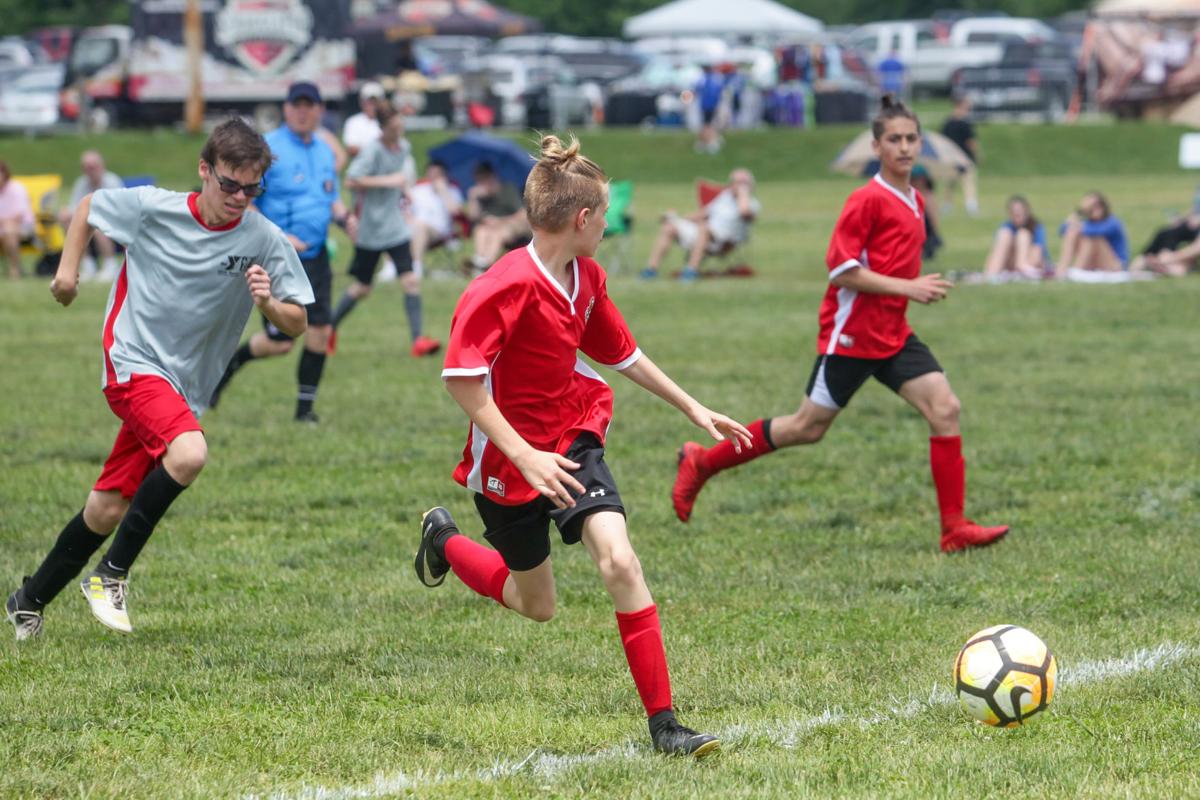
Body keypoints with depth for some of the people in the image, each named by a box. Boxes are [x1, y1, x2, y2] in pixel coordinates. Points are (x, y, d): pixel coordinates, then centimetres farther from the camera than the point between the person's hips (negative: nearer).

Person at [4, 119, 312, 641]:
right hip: (132, 362, -4)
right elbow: (89, 207, 13)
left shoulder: (265, 241, -6)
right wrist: (68, 266, 3)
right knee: (189, 453, -30)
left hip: (181, 387, 4)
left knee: (108, 510, 7)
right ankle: (111, 574, -16)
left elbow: (297, 323, -2)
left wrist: (269, 304, -22)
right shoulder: (151, 208, -7)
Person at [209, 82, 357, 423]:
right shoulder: (267, 149, -10)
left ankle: (305, 407, 8)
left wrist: (344, 217, 2)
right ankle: (228, 363, 24)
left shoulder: (325, 151, 12)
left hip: (315, 256, 6)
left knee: (320, 330, -5)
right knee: (280, 342, -5)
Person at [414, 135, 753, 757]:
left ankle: (663, 723, -15)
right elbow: (460, 379, -27)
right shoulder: (508, 287, -24)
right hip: (511, 459, -5)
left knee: (618, 560, -17)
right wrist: (524, 456, -32)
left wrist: (694, 409, 17)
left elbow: (623, 354, 17)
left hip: (573, 437, 5)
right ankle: (444, 540, 41)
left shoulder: (586, 278, 1)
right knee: (536, 605, 10)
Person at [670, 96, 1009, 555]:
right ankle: (701, 462, 18)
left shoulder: (914, 203, 12)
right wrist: (907, 287, -20)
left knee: (944, 408, -9)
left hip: (893, 334, 7)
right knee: (809, 427, 1)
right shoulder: (868, 200, -14)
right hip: (851, 333, -7)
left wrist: (921, 288, 9)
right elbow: (841, 270, -19)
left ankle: (955, 528, -9)